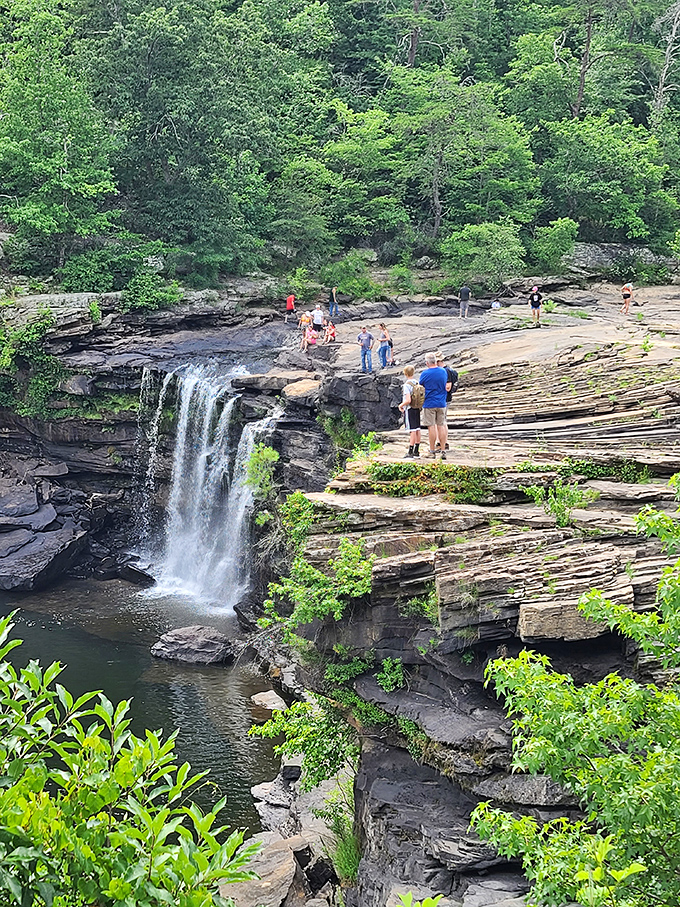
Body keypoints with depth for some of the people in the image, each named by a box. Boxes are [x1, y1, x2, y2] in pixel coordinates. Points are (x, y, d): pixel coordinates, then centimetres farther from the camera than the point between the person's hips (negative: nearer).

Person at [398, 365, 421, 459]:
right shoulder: (417, 383, 5)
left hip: (409, 409, -7)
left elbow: (408, 400, -23)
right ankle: (416, 451, 17)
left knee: (412, 431, -8)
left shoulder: (407, 385, -16)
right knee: (417, 430, 10)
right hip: (417, 409, 7)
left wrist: (401, 405, -7)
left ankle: (410, 452, -6)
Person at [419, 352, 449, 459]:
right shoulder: (443, 372, 2)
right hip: (441, 403, 4)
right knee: (441, 426, 7)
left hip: (429, 403, -4)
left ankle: (432, 451, 6)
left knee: (431, 427, 1)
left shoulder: (425, 374, -12)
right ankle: (443, 451, 8)